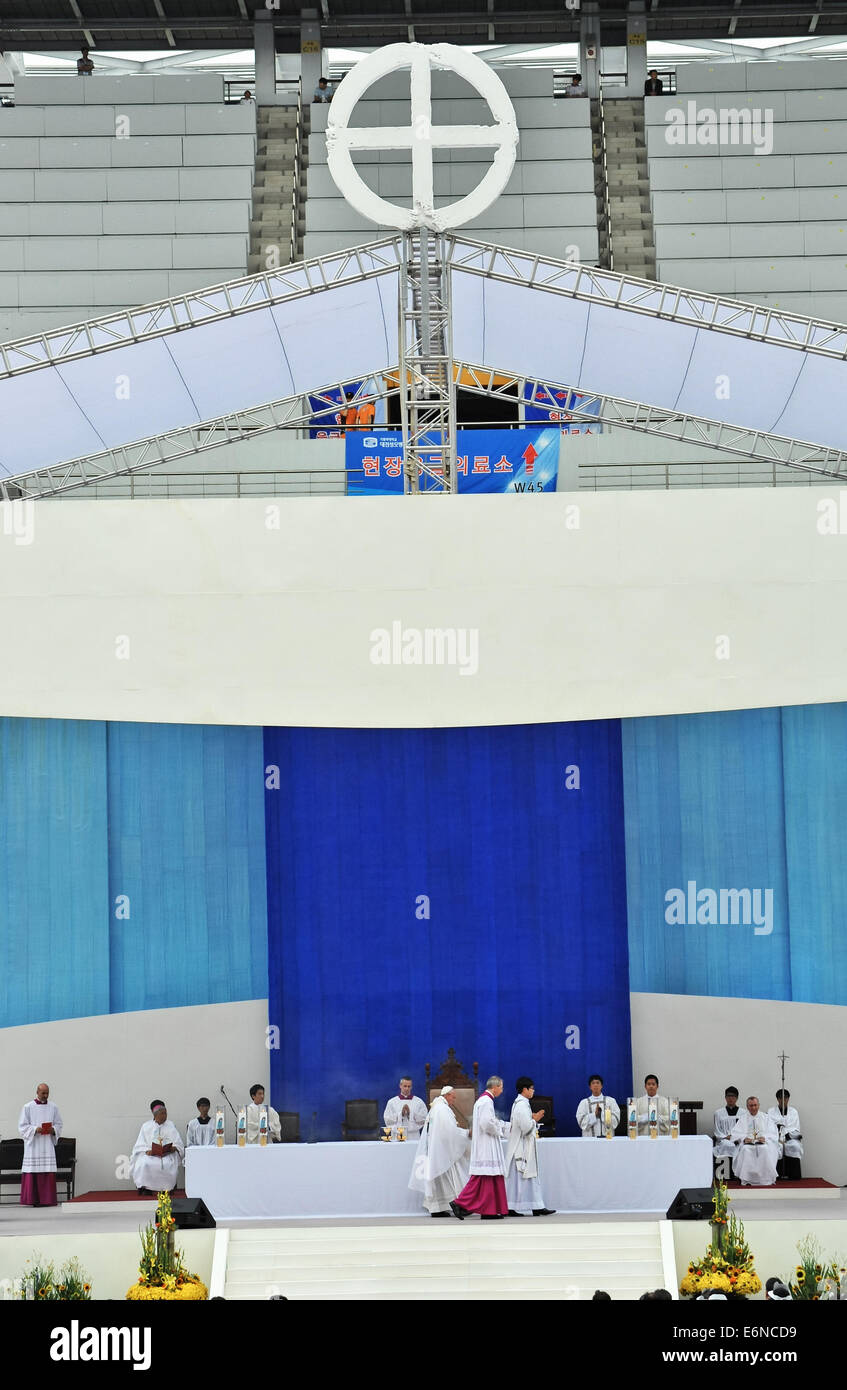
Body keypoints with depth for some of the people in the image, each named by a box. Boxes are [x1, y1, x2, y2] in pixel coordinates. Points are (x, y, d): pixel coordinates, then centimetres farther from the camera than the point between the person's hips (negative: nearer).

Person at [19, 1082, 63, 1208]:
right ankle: (32, 1200, -6)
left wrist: (53, 1130, -8)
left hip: (48, 1144, 2)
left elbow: (59, 1124, 13)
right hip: (33, 1144, -2)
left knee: (48, 1173, -4)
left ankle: (47, 1199, -1)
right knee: (32, 1172, -8)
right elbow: (22, 1126, 0)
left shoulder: (53, 1107, 10)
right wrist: (35, 1129, -15)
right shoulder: (28, 1107, 2)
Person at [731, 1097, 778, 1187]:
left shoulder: (765, 1118, 18)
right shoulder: (742, 1118, 17)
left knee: (765, 1149, -35)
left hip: (763, 1142, 0)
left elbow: (772, 1133, 5)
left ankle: (766, 1178, -30)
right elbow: (736, 1134, 4)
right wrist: (744, 1138, -18)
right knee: (745, 1150, -35)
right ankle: (746, 1179, -31)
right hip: (747, 1143, 0)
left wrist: (764, 1137, -17)